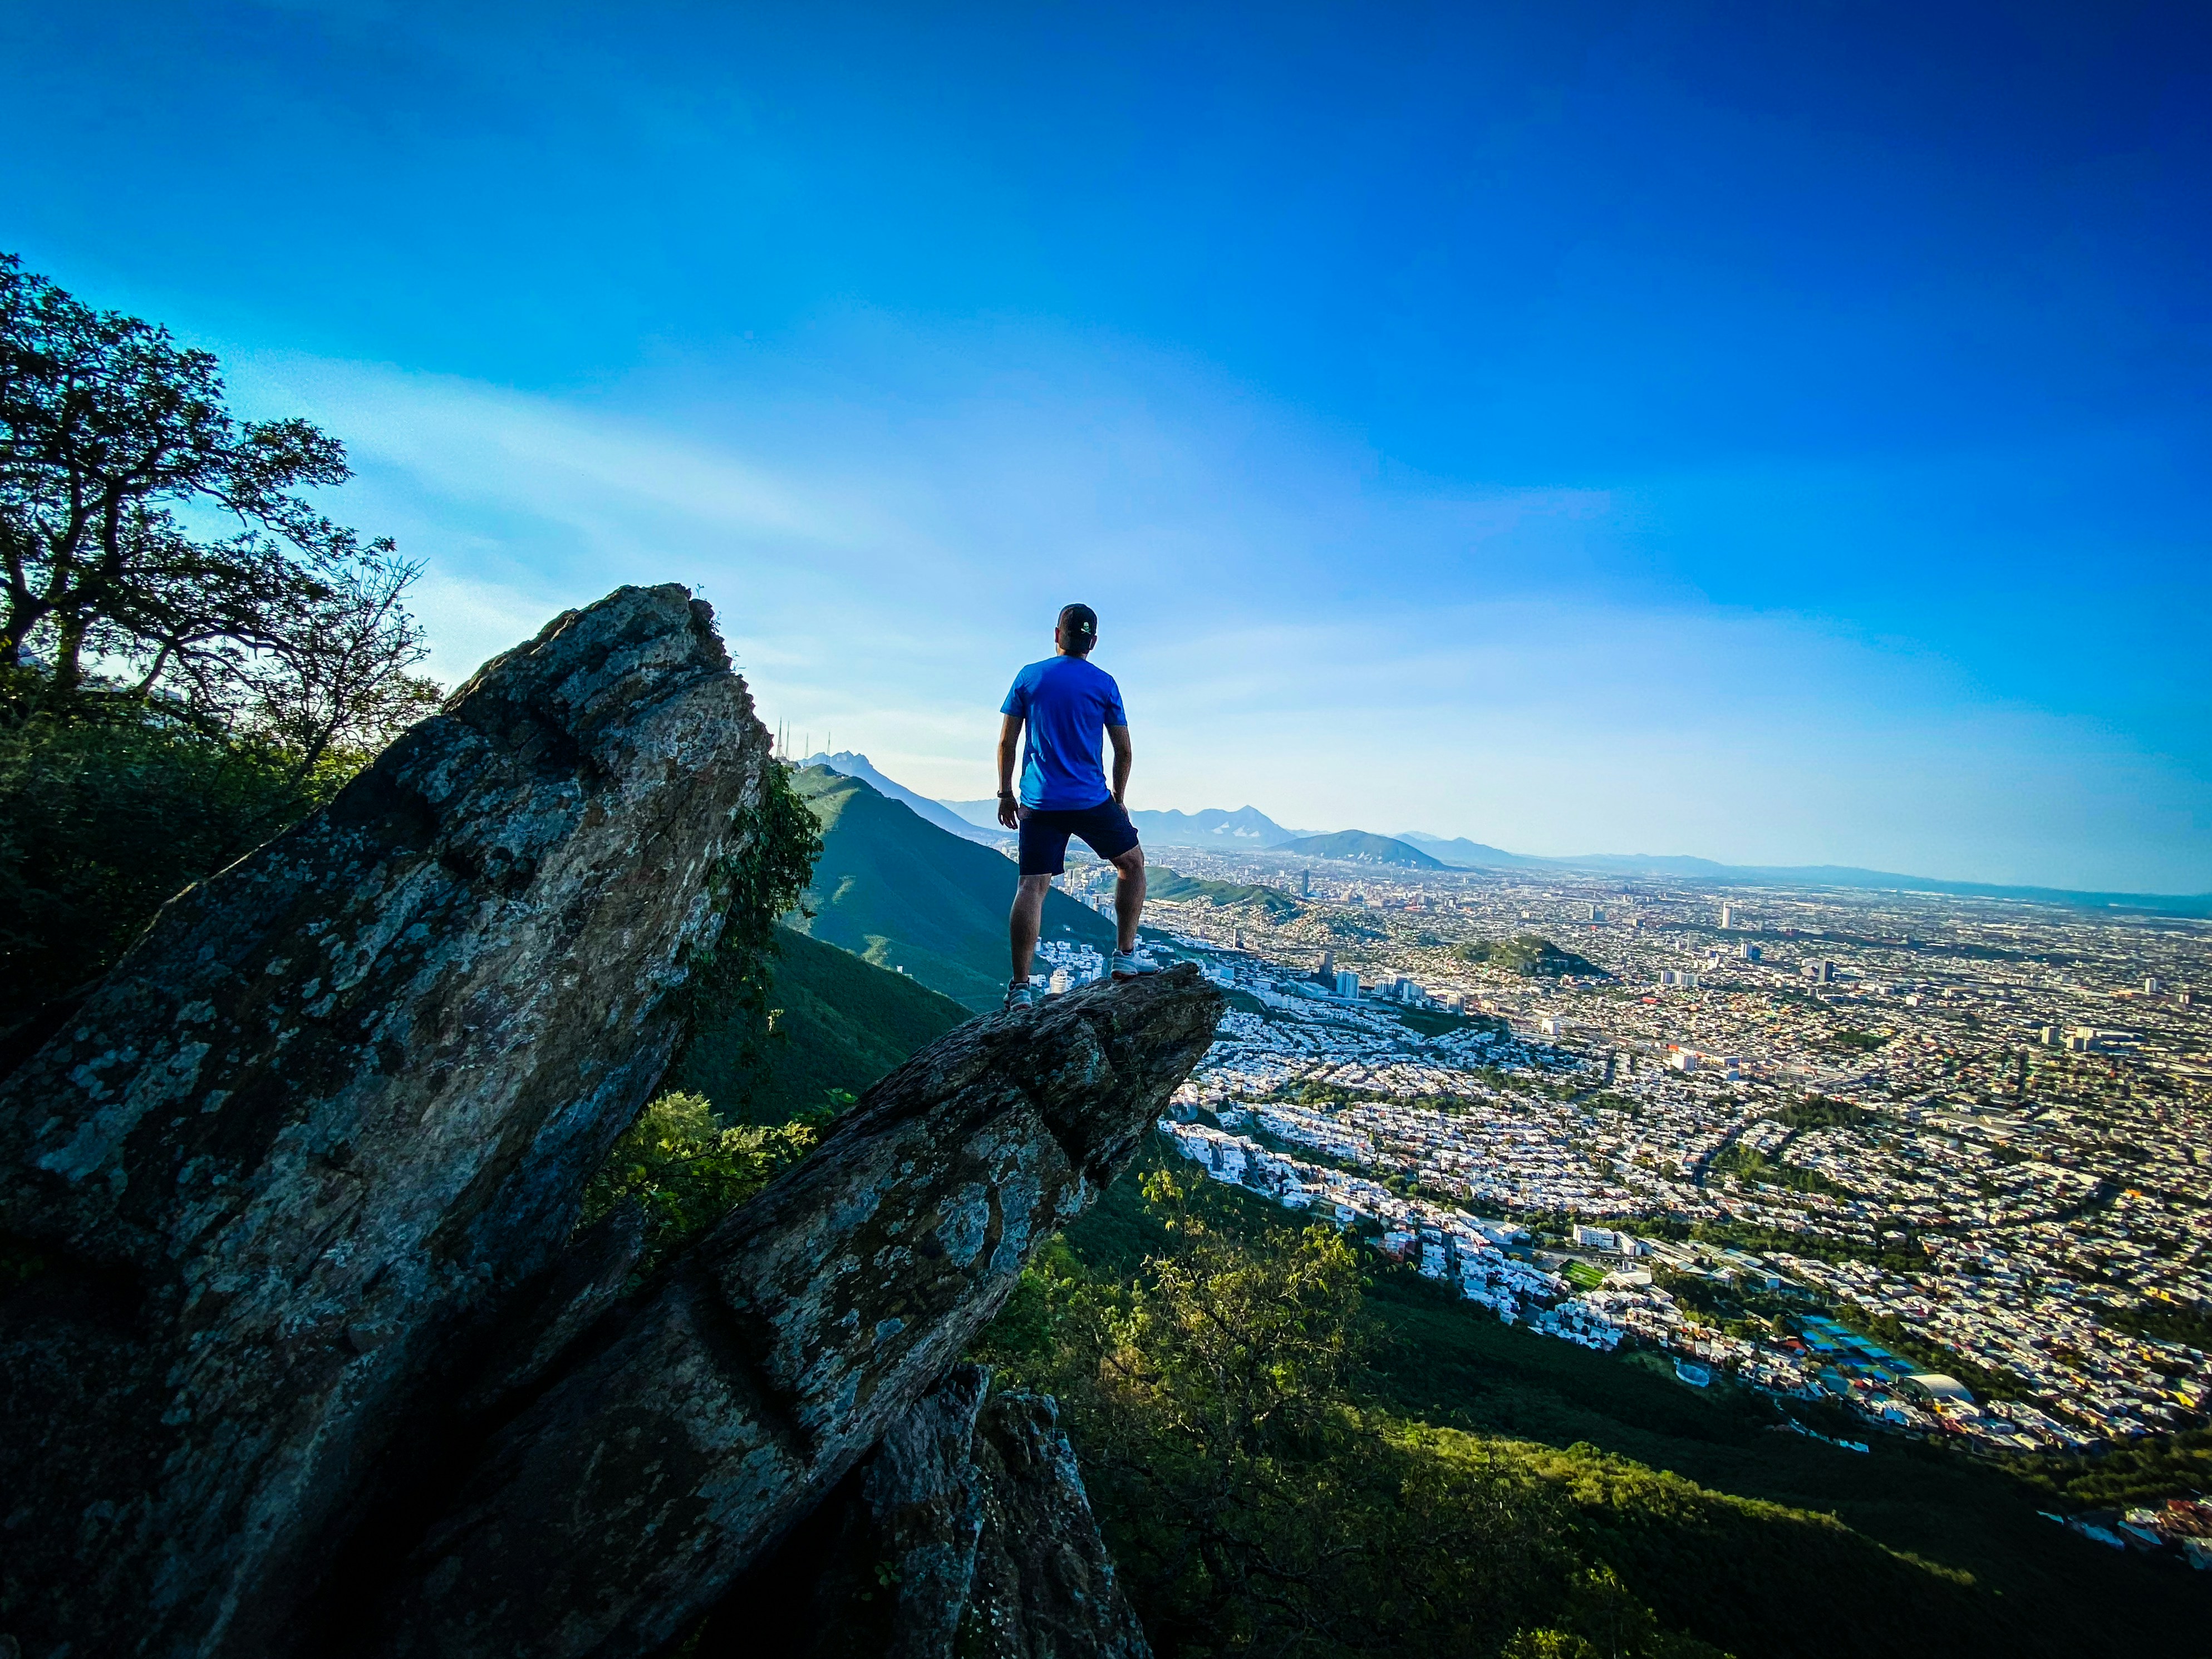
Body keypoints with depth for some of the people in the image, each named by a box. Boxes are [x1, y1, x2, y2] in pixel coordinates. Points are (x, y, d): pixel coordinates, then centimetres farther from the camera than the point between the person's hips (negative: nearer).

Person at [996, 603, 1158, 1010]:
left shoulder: (1029, 677, 5)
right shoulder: (1104, 683, 2)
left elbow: (1007, 741, 4)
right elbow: (1124, 750, 3)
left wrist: (1006, 793, 13)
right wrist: (1119, 797, 16)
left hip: (1038, 803, 2)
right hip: (1091, 800, -1)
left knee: (1032, 886, 1)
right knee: (1132, 863, 17)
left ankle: (1020, 986, -3)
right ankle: (1125, 956, 15)